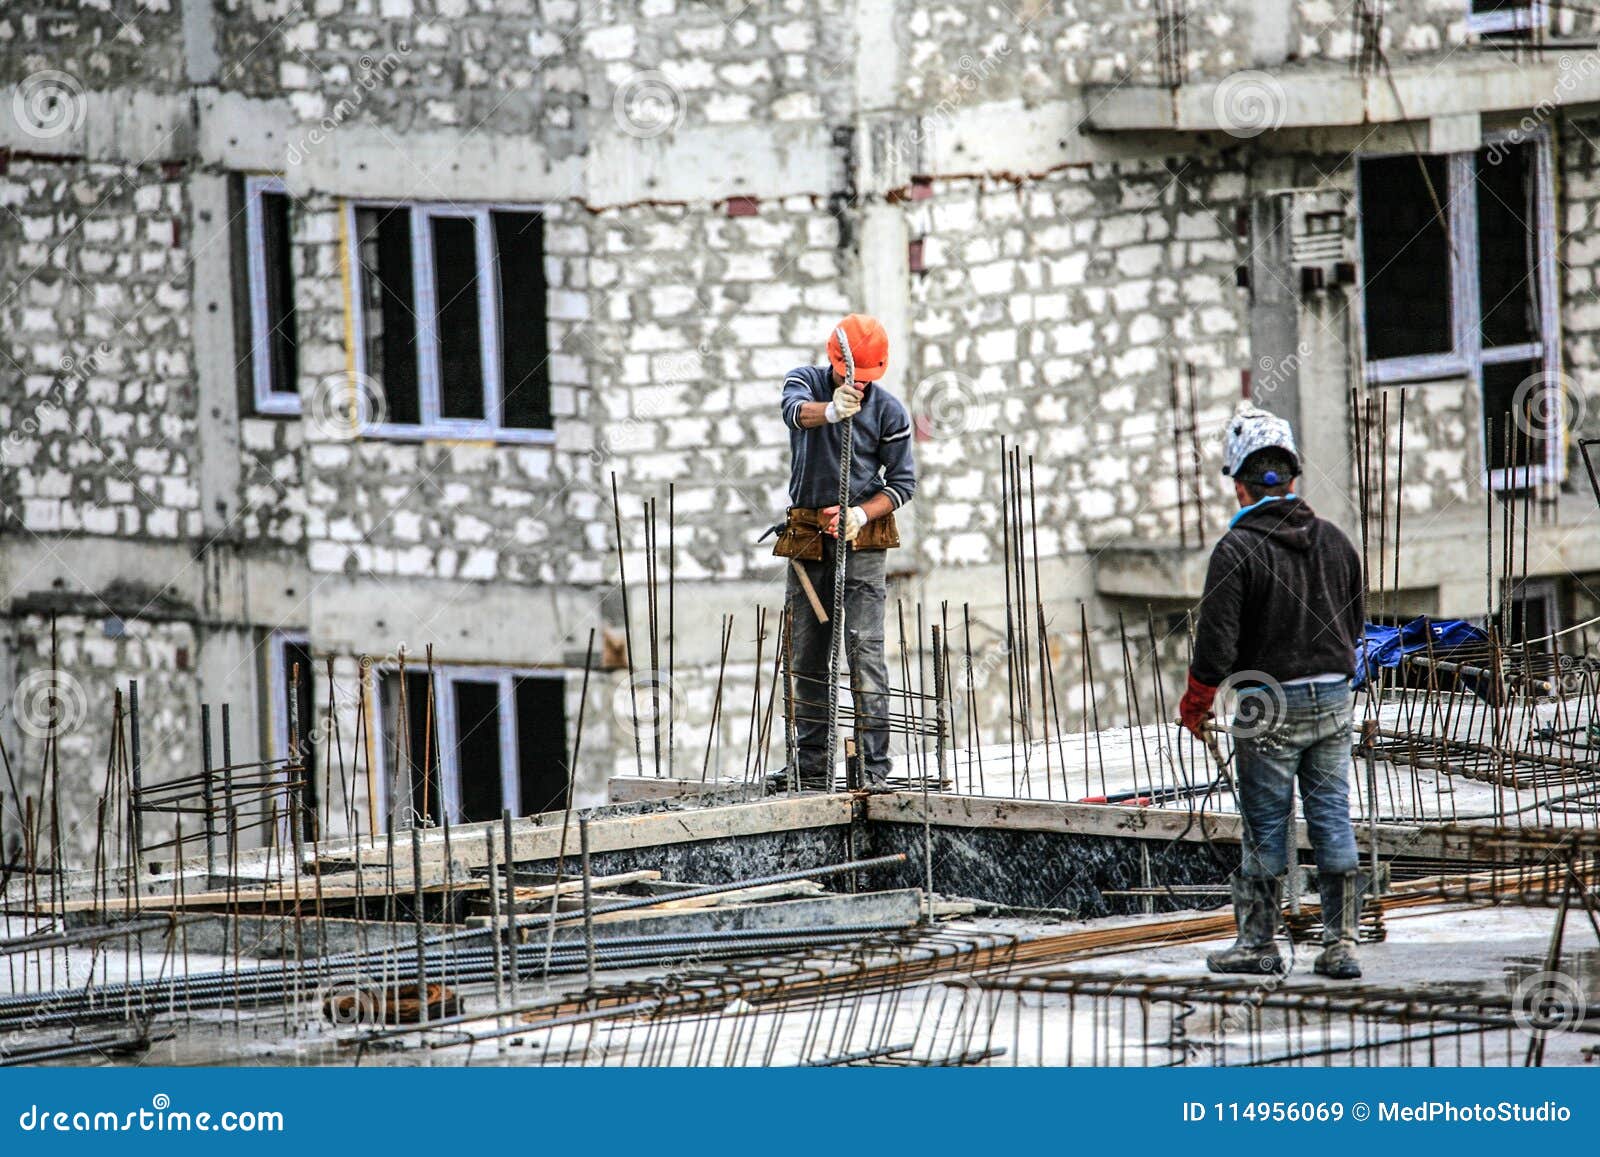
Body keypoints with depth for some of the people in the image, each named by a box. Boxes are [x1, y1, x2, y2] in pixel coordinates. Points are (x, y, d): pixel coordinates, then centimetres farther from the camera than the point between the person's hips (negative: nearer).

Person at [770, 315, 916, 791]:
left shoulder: (888, 410, -1)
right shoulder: (806, 381, 1)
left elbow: (902, 482, 0)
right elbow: (796, 411, -23)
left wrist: (863, 514, -18)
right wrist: (831, 410, -46)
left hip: (861, 538, -3)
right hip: (806, 535, 3)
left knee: (865, 649, -13)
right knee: (807, 655, 6)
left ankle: (875, 768, -17)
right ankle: (813, 772, 13)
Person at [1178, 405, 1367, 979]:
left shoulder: (1237, 550, -14)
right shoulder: (1333, 540, 5)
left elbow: (1216, 643, -15)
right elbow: (1355, 624, 15)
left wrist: (1194, 706, 0)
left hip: (1269, 705, -5)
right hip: (1334, 700, 5)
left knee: (1265, 825, 4)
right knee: (1333, 819, 7)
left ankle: (1259, 942, 11)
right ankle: (1341, 943, 7)